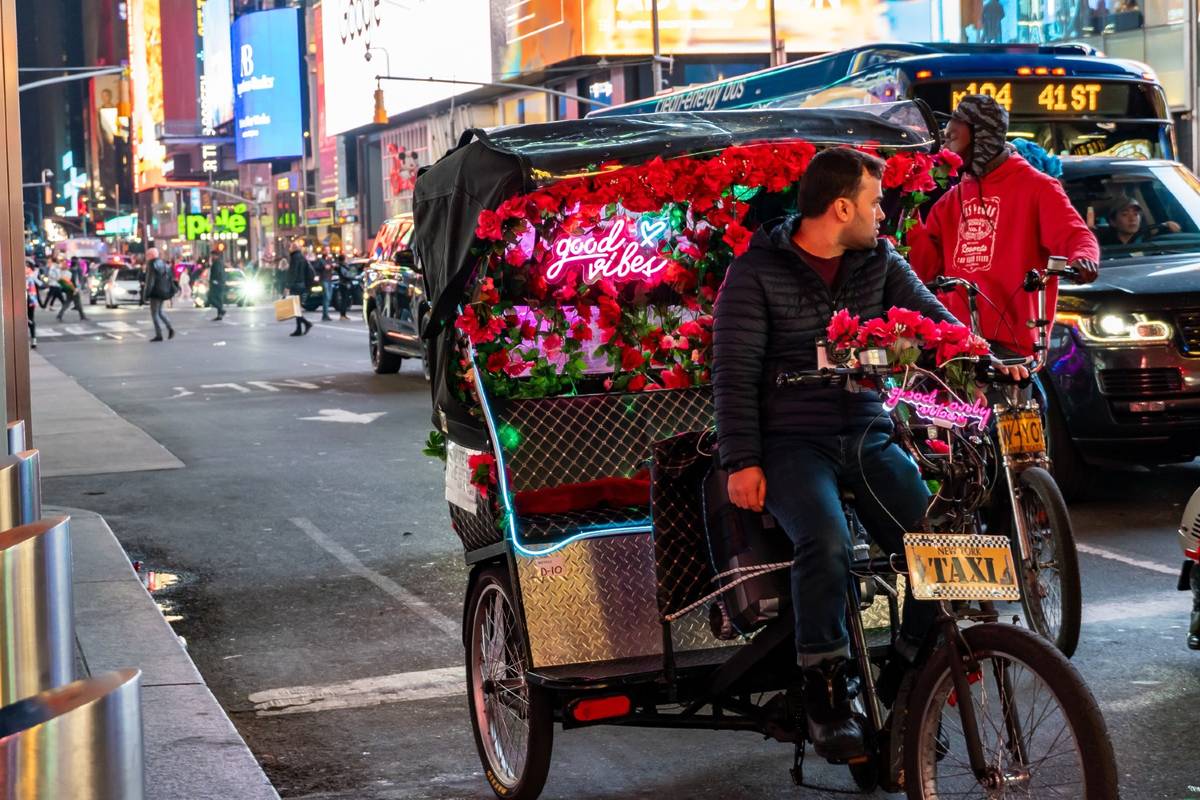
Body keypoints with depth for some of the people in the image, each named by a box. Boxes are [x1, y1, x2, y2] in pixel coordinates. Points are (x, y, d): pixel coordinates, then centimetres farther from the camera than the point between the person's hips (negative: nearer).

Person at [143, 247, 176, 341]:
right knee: (159, 312, 21)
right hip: (164, 291, 8)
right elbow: (170, 278, 15)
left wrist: (147, 293, -17)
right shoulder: (164, 264, 12)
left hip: (156, 292, -8)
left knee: (154, 313, -2)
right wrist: (172, 291, 19)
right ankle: (170, 329, 8)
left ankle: (159, 335, -5)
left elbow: (150, 280, -19)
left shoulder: (151, 265, -13)